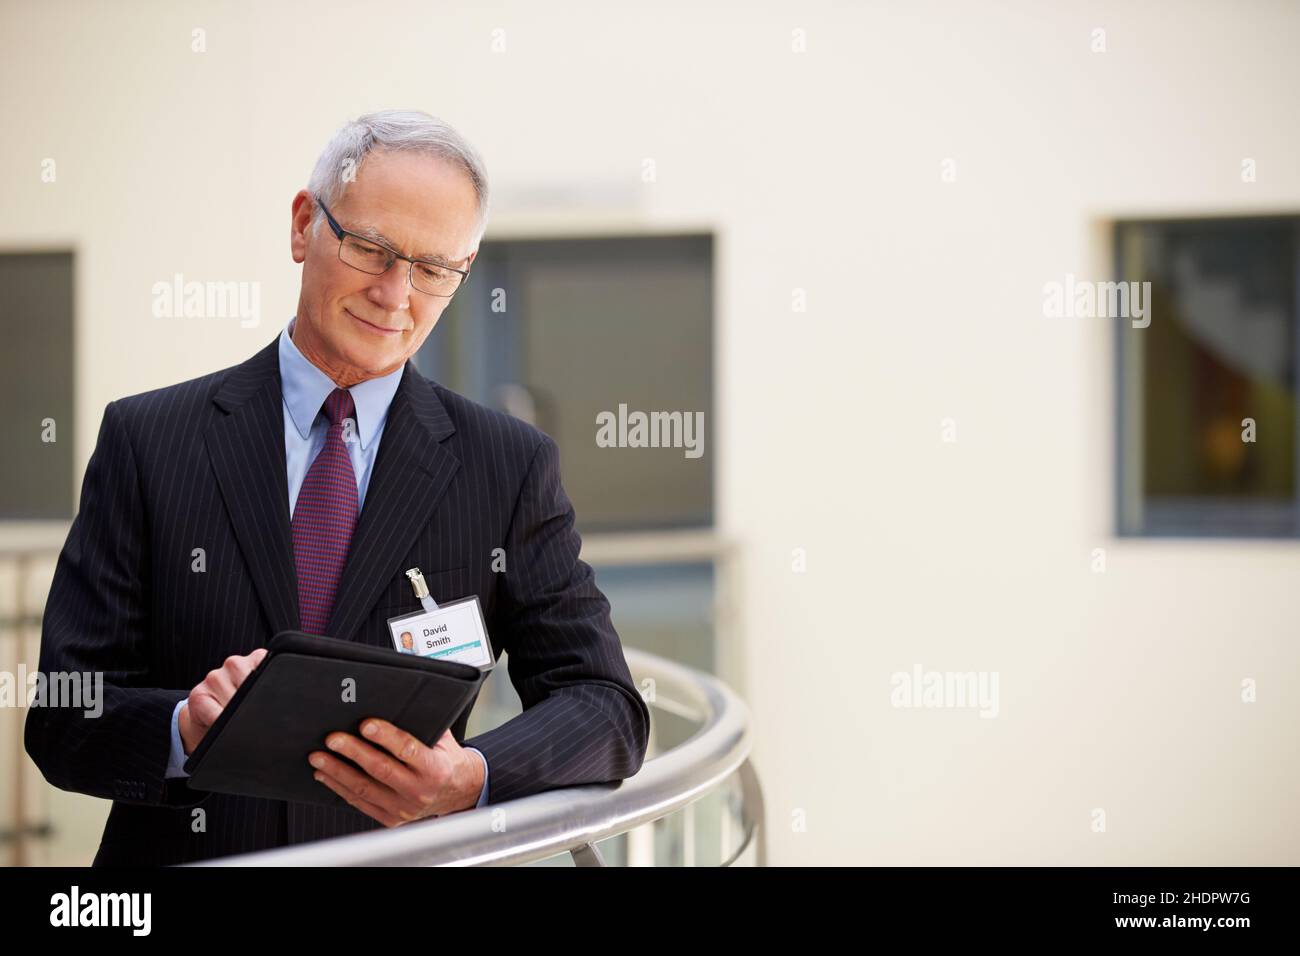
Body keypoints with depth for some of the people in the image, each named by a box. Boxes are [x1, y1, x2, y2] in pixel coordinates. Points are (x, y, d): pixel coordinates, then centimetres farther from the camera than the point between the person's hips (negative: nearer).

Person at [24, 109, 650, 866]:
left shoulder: (512, 467, 6)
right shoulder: (145, 440, 5)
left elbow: (607, 709, 2)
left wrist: (472, 777, -17)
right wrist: (184, 728, -18)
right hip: (190, 860, 2)